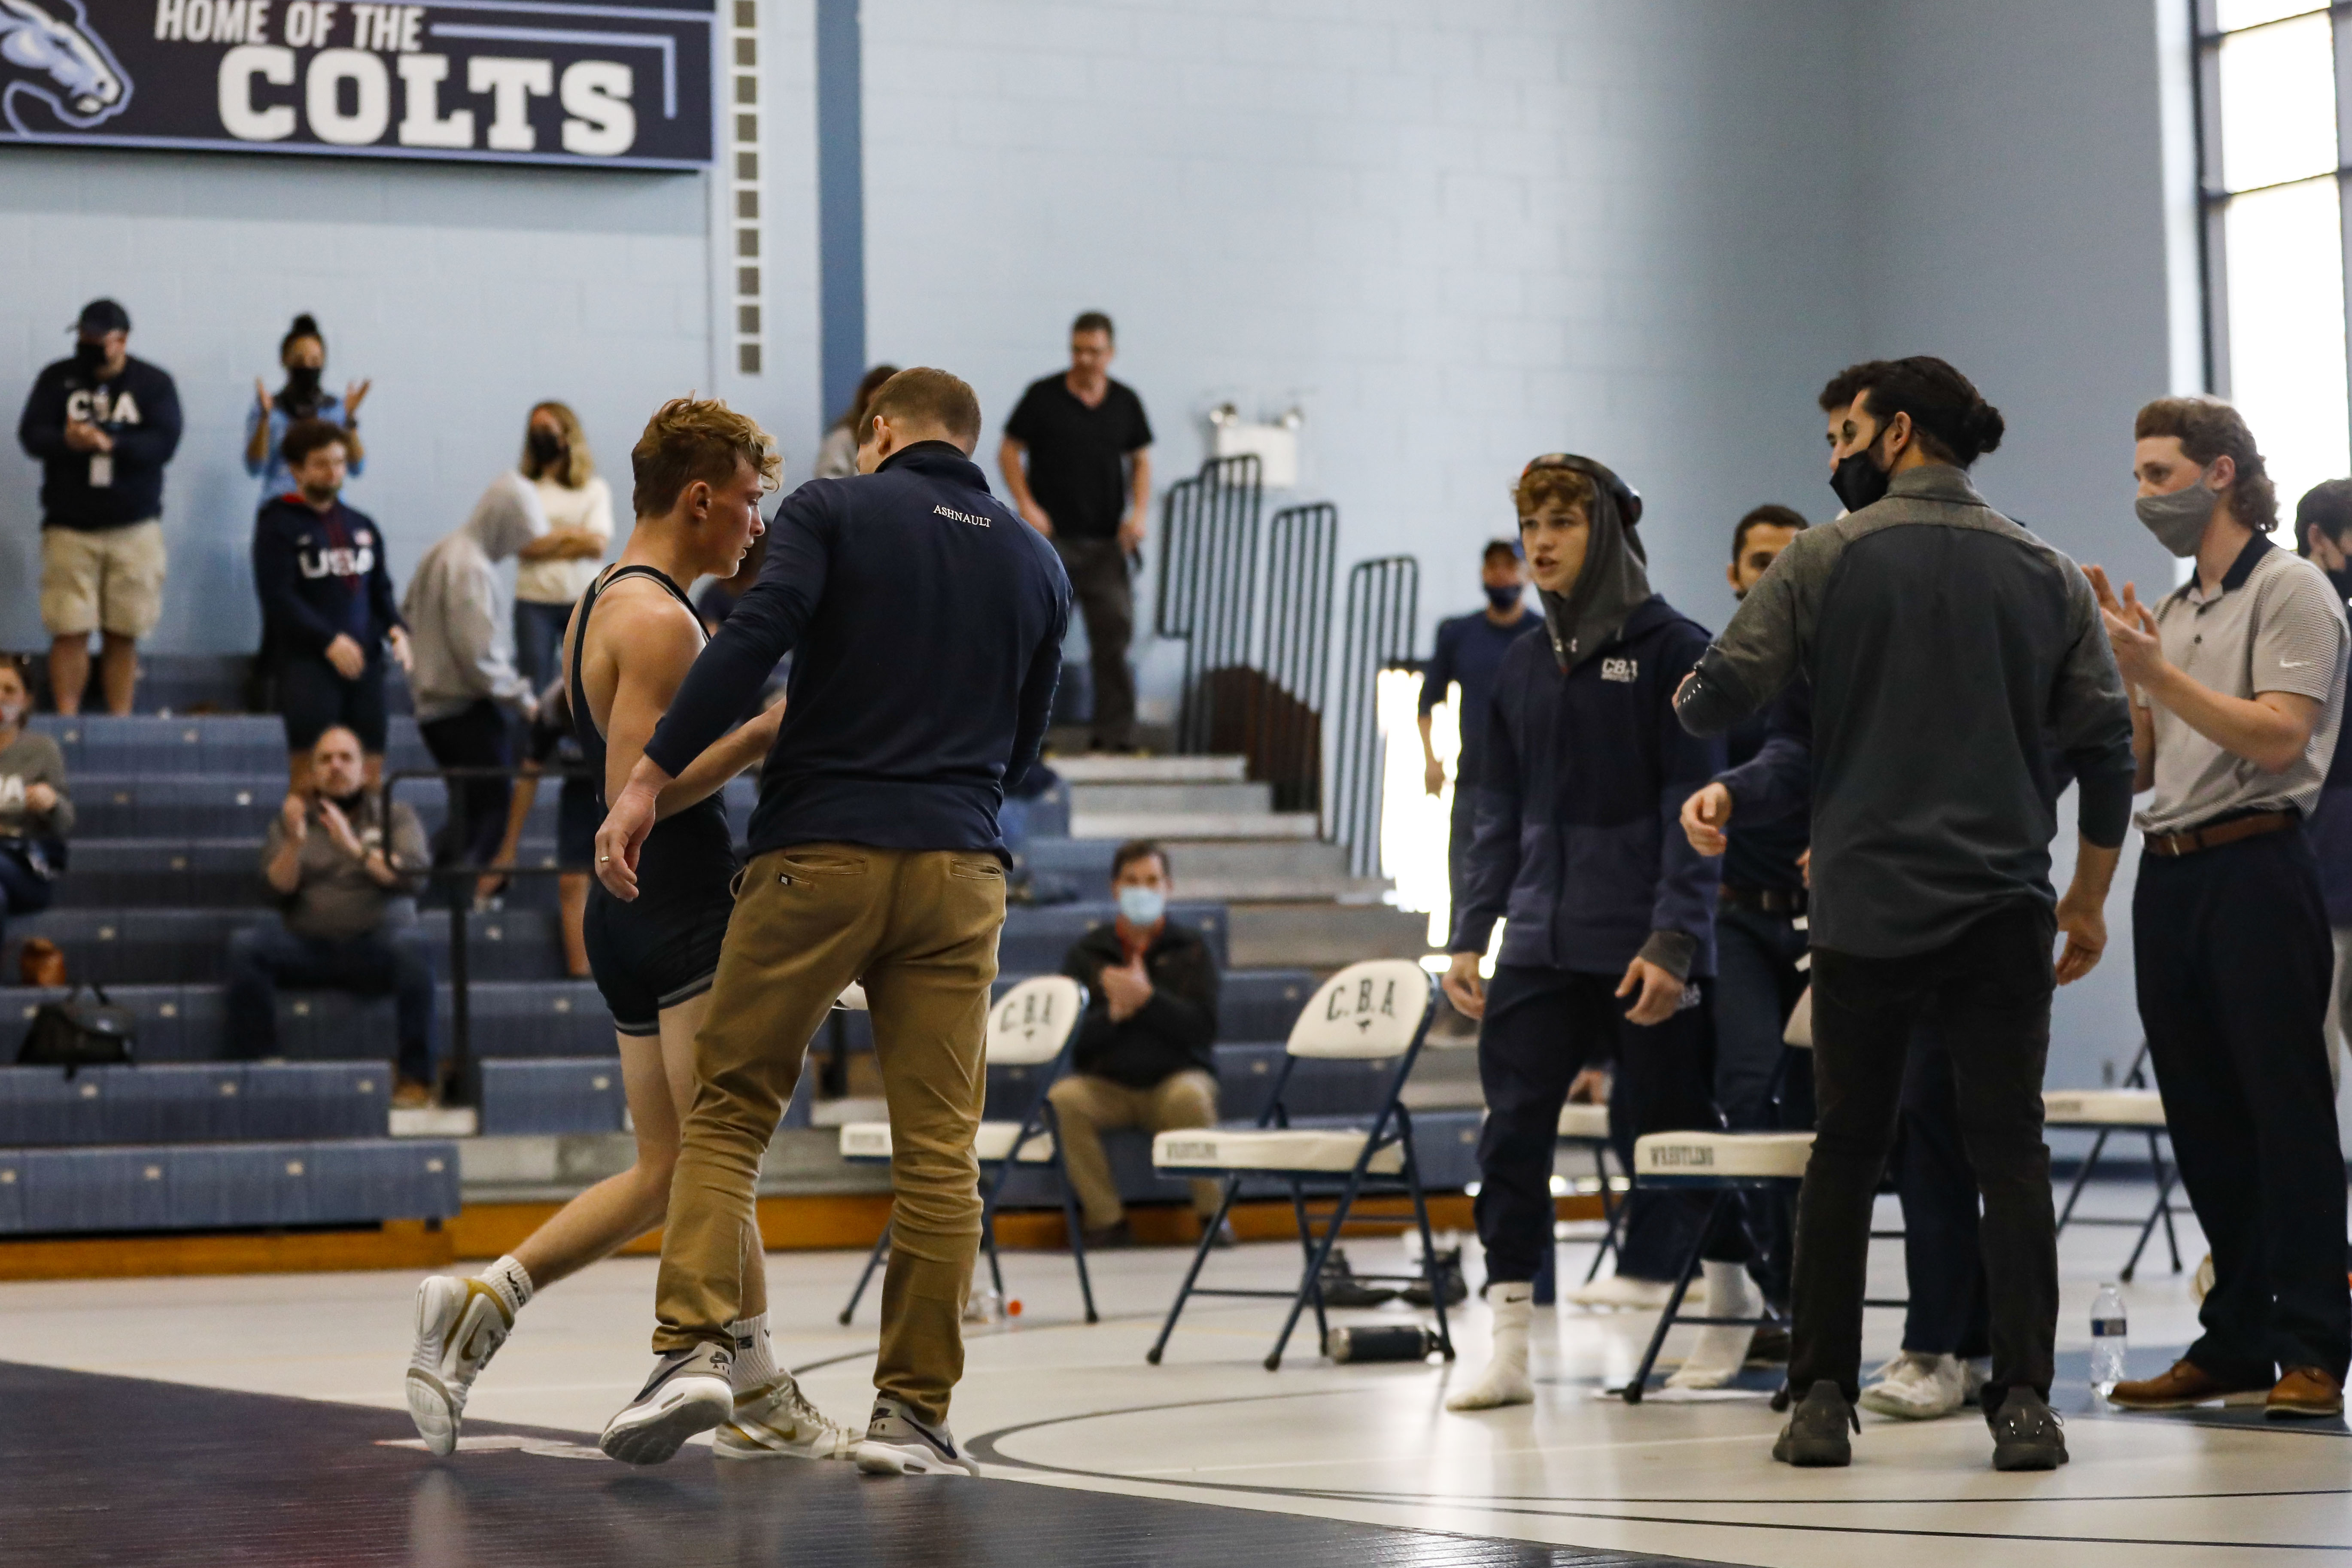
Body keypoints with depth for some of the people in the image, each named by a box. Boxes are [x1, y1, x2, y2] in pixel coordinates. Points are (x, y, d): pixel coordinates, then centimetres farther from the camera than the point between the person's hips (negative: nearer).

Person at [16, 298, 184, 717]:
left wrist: (109, 443, -22)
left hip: (134, 527, 0)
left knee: (124, 634, 2)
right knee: (70, 631, -5)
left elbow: (165, 443, -9)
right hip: (69, 527, 0)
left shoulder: (154, 383, 3)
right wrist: (68, 442, -24)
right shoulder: (56, 379, 7)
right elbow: (31, 435, -3)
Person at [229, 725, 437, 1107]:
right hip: (307, 947, 2)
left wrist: (354, 847, -16)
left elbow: (413, 876, -6)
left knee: (413, 944, -35)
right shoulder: (292, 817, 17)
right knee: (245, 945, -26)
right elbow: (279, 888, 3)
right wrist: (294, 844, -15)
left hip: (374, 946, -2)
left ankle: (417, 1075, -29)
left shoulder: (394, 815, 13)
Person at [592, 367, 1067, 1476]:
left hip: (818, 854, -2)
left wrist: (650, 779, -15)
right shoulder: (1034, 564, 15)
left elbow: (754, 637, -13)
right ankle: (912, 1413, 4)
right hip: (958, 867, 2)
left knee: (730, 1111, 7)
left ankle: (692, 1347, -8)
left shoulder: (834, 510, 3)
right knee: (938, 1150, 3)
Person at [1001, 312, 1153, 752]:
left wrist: (1138, 512, 2)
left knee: (1115, 633, -1)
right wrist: (1027, 506, -9)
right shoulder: (1042, 397, 0)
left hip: (1107, 542, 3)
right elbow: (1009, 452, 4)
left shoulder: (1126, 402, 10)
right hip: (1051, 536, -3)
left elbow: (1141, 460, 17)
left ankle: (1115, 734, 3)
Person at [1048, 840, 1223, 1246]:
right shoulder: (1087, 953, 10)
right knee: (1063, 1099, -31)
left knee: (1189, 1096, -37)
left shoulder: (1191, 950, 6)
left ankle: (1212, 1211, -19)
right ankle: (1105, 1219, -20)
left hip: (1175, 1077, -1)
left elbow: (1203, 1029, -8)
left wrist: (1146, 998, -19)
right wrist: (1113, 1014, -17)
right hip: (1106, 1085, 1)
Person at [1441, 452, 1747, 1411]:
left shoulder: (1674, 650, -5)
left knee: (1676, 1130, 4)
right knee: (1512, 1130, -5)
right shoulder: (1524, 663, 13)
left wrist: (1671, 941, -17)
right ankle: (1509, 1347, -4)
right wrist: (1469, 935, 10)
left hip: (1646, 950, -5)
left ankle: (1731, 1300, 24)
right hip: (1541, 947, 5)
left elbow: (1694, 809, -9)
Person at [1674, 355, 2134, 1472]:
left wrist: (1685, 699, 19)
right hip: (2004, 911, 1)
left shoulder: (1826, 559, -2)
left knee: (1846, 1150, 8)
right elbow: (2105, 743, 6)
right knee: (2010, 1149, 3)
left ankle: (1823, 1400, 7)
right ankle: (2023, 1401, -4)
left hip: (1867, 910, -1)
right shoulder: (2047, 574, 7)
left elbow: (1720, 698, -5)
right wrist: (2089, 899, 15)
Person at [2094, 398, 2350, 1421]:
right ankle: (2235, 1343, 14)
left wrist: (2157, 673, -16)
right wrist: (2110, 665, 5)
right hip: (2169, 876, 8)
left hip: (2255, 869, -8)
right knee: (2203, 1120, 8)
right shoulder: (2169, 612, 19)